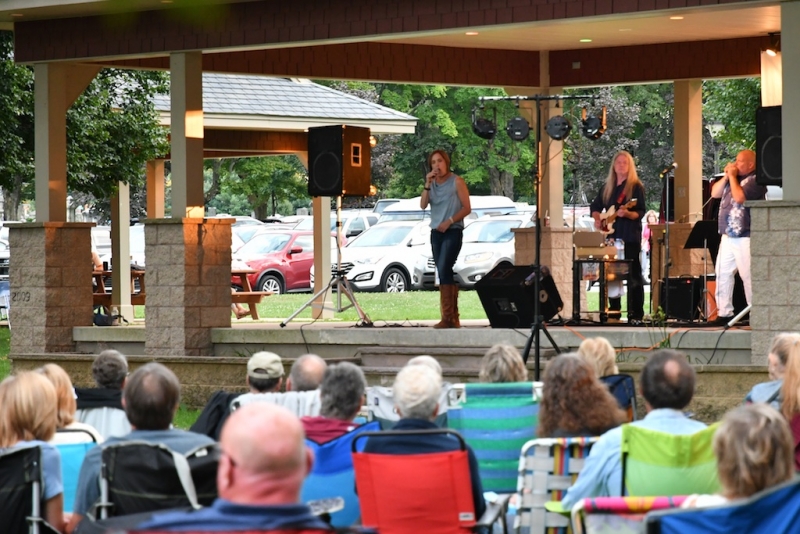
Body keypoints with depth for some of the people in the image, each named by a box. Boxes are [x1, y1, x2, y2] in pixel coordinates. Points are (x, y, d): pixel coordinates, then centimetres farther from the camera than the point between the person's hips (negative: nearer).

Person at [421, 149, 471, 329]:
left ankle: (448, 317, -23)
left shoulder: (457, 182, -3)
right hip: (436, 232, 6)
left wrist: (449, 221, -15)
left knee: (444, 270, -19)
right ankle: (453, 317, 8)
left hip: (452, 231, -6)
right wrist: (427, 184, -11)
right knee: (445, 273, 5)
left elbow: (466, 208, -5)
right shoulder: (432, 183, 12)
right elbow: (423, 205, 0)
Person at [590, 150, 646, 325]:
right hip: (611, 236, 6)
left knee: (633, 276, -7)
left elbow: (640, 213, -8)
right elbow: (595, 207, 23)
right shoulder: (607, 187, 15)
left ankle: (635, 315, -8)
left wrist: (627, 213, -27)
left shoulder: (636, 187, -1)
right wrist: (598, 219, 3)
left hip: (630, 237, -6)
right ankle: (614, 311, 17)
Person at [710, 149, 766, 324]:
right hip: (728, 236, 9)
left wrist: (733, 176, -11)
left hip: (745, 238, -9)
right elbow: (715, 193, 16)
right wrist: (726, 176, 5)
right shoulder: (733, 178, 18)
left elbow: (740, 197, -23)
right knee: (722, 273, 7)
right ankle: (724, 313, 11)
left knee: (748, 276, -9)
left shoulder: (755, 180, -9)